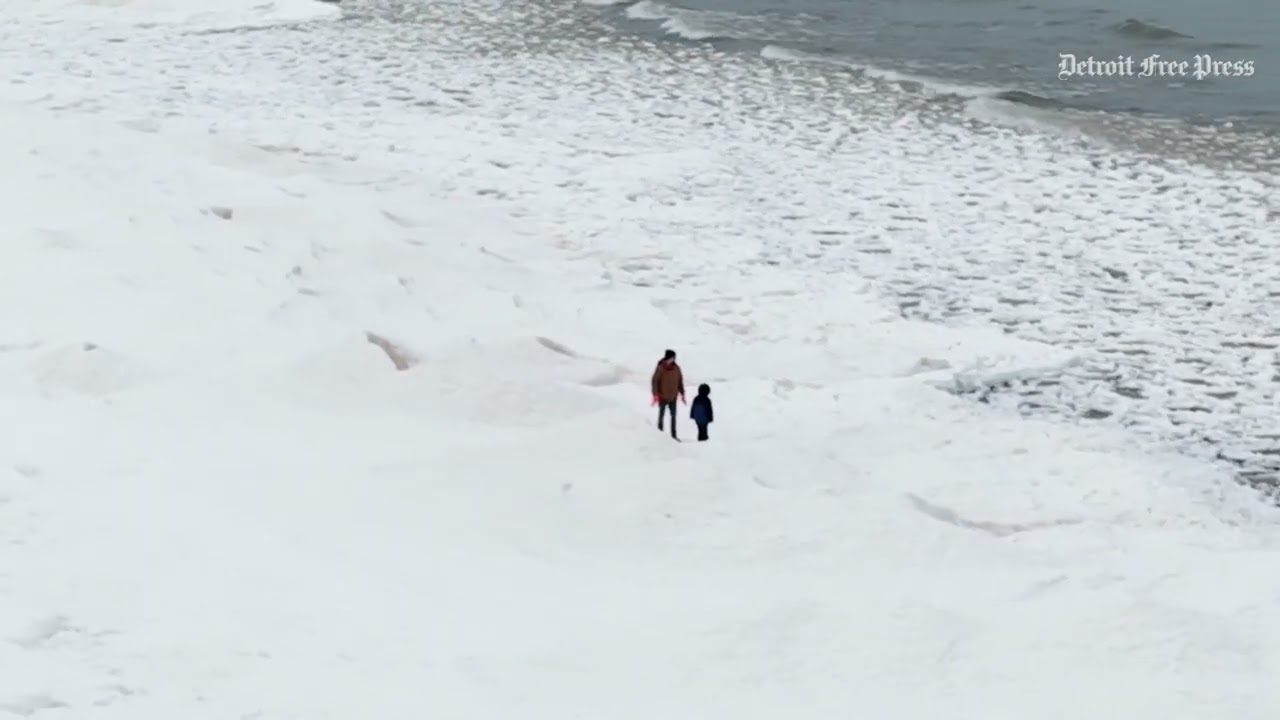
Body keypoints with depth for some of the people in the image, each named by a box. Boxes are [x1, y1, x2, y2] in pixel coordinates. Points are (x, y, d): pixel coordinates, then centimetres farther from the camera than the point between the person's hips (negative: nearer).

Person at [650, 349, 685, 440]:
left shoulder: (676, 368, -1)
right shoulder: (660, 368, -13)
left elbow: (680, 381, 9)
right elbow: (655, 381, -11)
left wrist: (682, 394, 10)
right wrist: (655, 395, -15)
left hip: (673, 397, 4)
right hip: (662, 396, -4)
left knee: (673, 415, 7)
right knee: (661, 414, 7)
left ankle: (673, 435, 13)